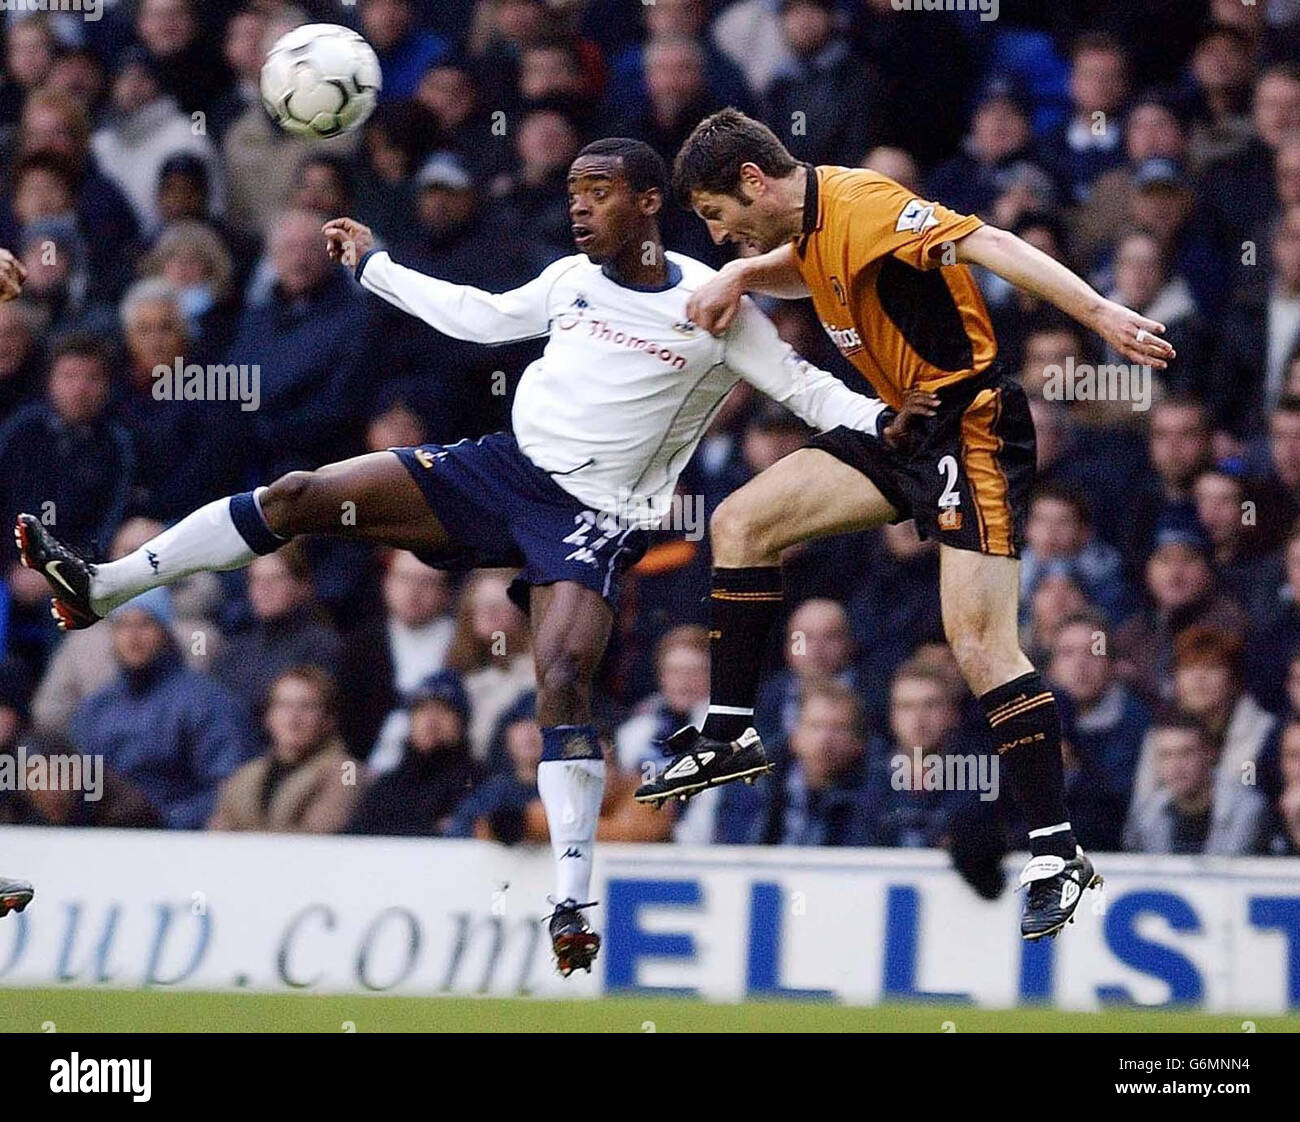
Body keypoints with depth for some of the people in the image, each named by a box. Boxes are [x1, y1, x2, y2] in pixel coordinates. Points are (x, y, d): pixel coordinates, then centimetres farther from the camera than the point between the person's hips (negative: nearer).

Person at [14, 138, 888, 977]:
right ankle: (99, 589, 3)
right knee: (300, 497, -4)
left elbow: (807, 390, -4)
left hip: (596, 518, -5)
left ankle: (572, 901, -24)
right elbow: (482, 316, 25)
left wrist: (889, 424, -21)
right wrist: (372, 266, 32)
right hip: (505, 465, 5)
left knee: (562, 676, -28)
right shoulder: (575, 279, 10)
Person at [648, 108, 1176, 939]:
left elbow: (987, 245, -30)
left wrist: (1100, 316, -41)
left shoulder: (860, 204, -19)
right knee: (741, 523, 5)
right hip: (907, 427, 10)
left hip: (972, 427, -10)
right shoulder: (810, 220, 10)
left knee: (981, 644, -16)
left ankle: (1059, 854, -13)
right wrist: (741, 276, 12)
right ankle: (727, 736, 13)